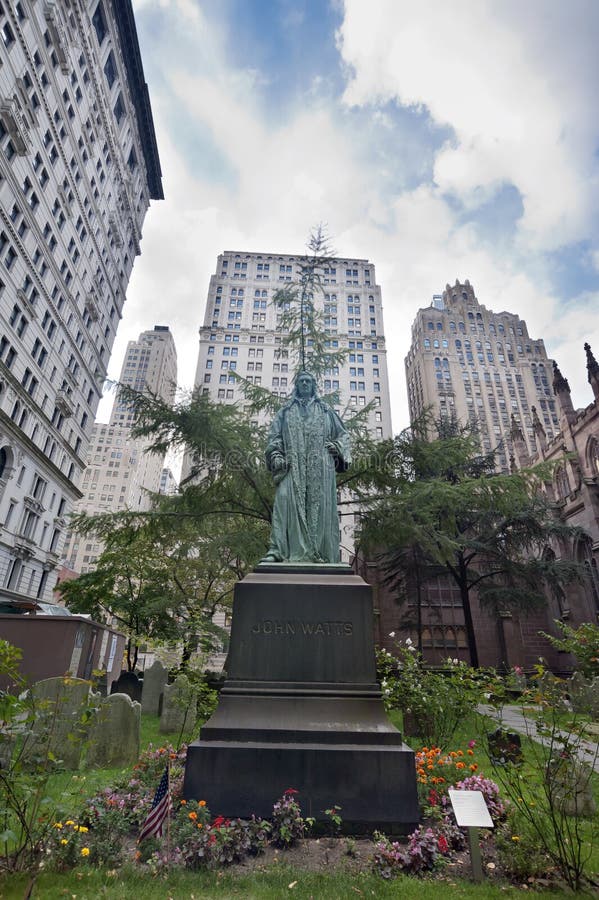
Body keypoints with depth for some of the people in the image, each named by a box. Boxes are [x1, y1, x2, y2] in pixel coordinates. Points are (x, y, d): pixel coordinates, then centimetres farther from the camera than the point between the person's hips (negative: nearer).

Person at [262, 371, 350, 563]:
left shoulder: (325, 410, 24)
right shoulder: (285, 411, 24)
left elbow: (342, 434, 22)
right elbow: (274, 436, 13)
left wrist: (337, 447, 0)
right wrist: (276, 455, -5)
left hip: (320, 466, 1)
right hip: (293, 465, -1)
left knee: (319, 504, -9)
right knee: (287, 501, -18)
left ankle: (320, 552, -9)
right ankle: (277, 550, -25)